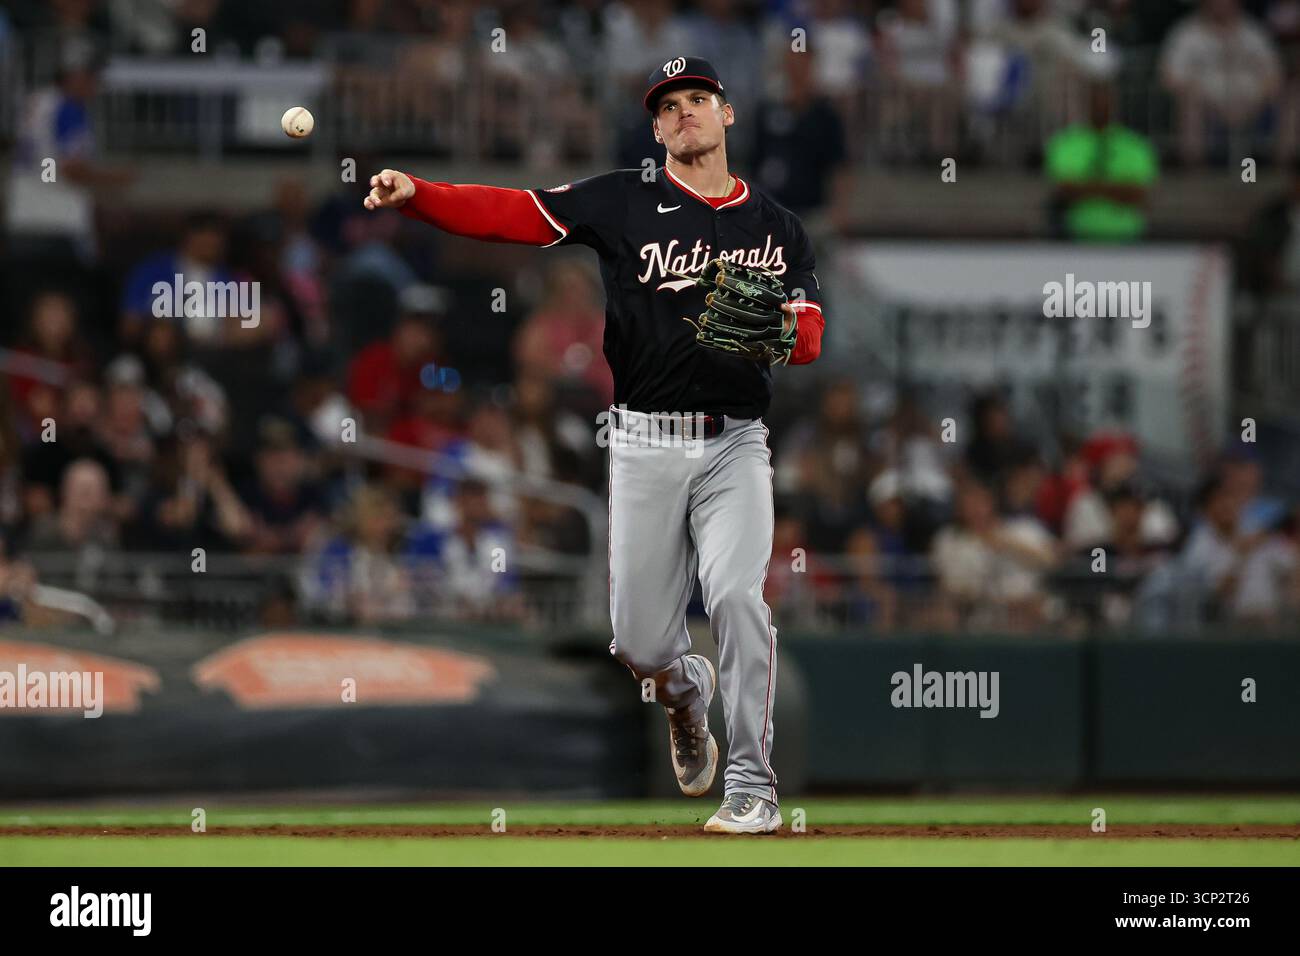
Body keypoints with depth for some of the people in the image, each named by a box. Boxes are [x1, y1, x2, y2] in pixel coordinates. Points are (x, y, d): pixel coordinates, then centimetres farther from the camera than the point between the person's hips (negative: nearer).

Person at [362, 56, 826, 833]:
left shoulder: (777, 227, 9)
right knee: (641, 643, 0)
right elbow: (511, 214, -7)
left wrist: (779, 328, -23)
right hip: (645, 446, 0)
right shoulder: (624, 203, 3)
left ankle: (753, 789, -11)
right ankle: (685, 689, 40)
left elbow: (810, 339, 2)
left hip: (735, 444, 0)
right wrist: (415, 194, -22)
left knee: (735, 594, -22)